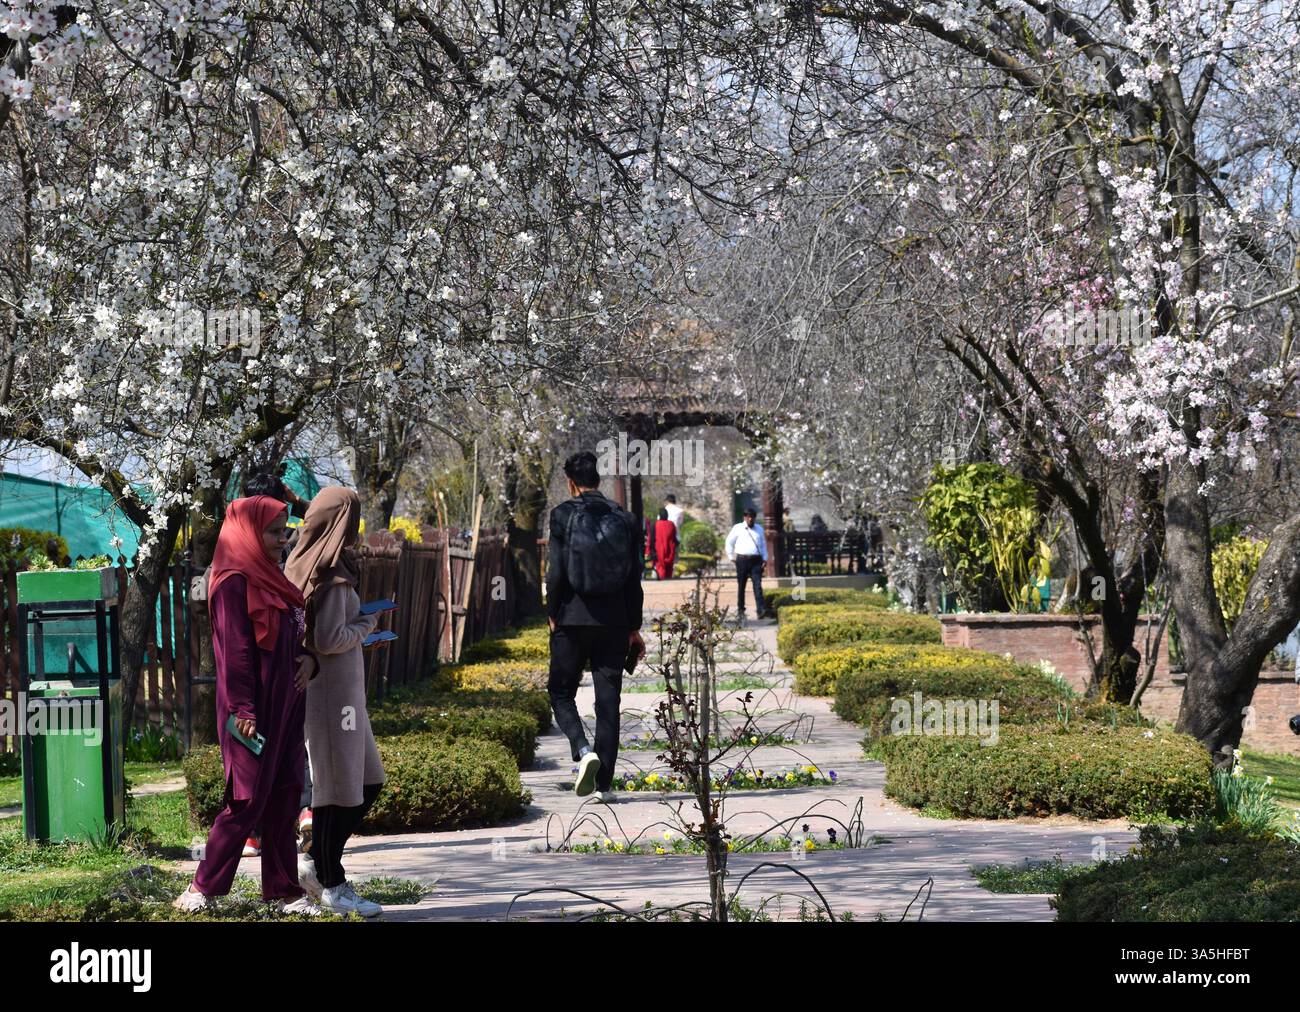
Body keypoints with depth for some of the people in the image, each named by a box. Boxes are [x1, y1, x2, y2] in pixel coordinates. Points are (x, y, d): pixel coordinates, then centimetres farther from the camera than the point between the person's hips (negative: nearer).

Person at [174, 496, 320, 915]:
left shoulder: (271, 578, 15)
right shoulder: (235, 582, -12)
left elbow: (294, 634, 20)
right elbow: (236, 649, -17)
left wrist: (309, 659, -2)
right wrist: (243, 709, -21)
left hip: (285, 703, 9)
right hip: (254, 708, -9)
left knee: (285, 795, 9)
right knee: (248, 798, -5)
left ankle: (282, 889, 14)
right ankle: (202, 887, 5)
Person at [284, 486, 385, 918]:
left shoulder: (303, 566, 10)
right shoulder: (333, 573, -17)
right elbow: (329, 639, -23)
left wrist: (357, 622, 11)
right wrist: (365, 624, -7)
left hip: (325, 685, 9)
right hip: (333, 688, -9)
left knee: (368, 782, 15)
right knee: (339, 787, 0)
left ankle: (316, 863, 17)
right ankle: (332, 885, 9)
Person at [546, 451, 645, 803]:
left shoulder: (563, 514, -5)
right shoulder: (624, 519, 5)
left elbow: (556, 571, -10)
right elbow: (634, 578, 7)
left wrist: (552, 614, 4)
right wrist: (634, 628, 13)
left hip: (572, 618, -3)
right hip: (613, 621, 3)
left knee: (561, 692, 10)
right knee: (608, 701, 5)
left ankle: (584, 751, -15)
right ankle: (604, 784, 4)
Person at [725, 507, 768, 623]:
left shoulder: (759, 529, 15)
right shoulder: (738, 528, 5)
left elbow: (763, 544, 20)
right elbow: (729, 542, 12)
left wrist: (764, 559, 11)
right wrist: (731, 557, 8)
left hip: (756, 560, 1)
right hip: (742, 560, -1)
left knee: (758, 585, -11)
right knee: (741, 586, 5)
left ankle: (760, 610, -18)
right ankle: (740, 611, 15)